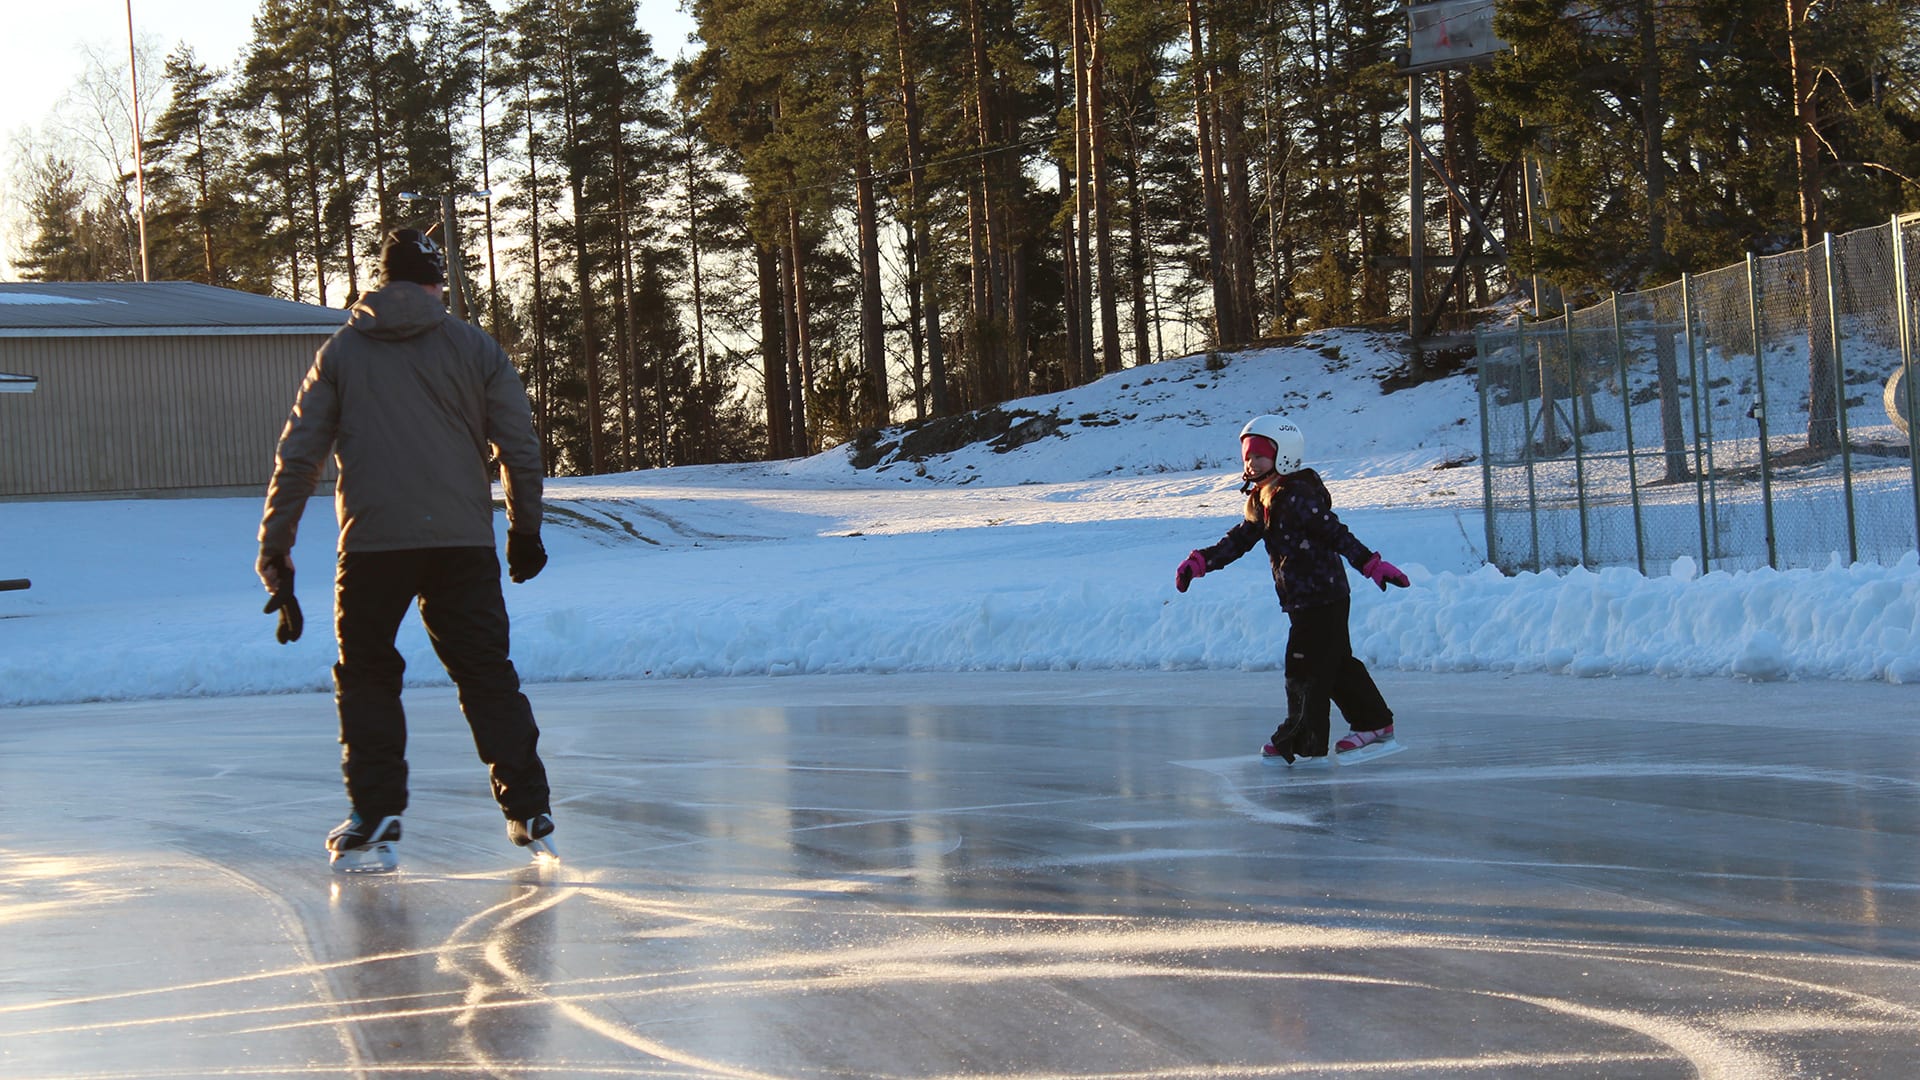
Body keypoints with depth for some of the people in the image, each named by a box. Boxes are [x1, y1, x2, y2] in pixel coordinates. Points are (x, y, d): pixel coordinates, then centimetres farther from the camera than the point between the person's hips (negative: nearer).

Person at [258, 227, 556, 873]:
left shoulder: (340, 353, 9)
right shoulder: (475, 348, 7)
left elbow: (297, 456, 7)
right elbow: (520, 447, 7)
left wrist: (275, 548, 12)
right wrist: (525, 530, 20)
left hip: (372, 545, 0)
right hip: (464, 543, 0)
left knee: (366, 675, 13)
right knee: (488, 675, 9)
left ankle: (374, 820, 5)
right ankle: (530, 815, 6)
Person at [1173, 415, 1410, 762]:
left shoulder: (1298, 497, -17)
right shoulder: (1261, 501, 12)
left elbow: (1335, 533, -20)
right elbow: (1239, 540, 15)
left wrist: (1371, 564, -23)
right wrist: (1201, 561, 6)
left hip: (1321, 599, -10)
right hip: (1301, 600, 10)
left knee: (1304, 669, -6)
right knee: (1338, 664, 16)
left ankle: (1303, 741, -1)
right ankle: (1374, 722, 26)